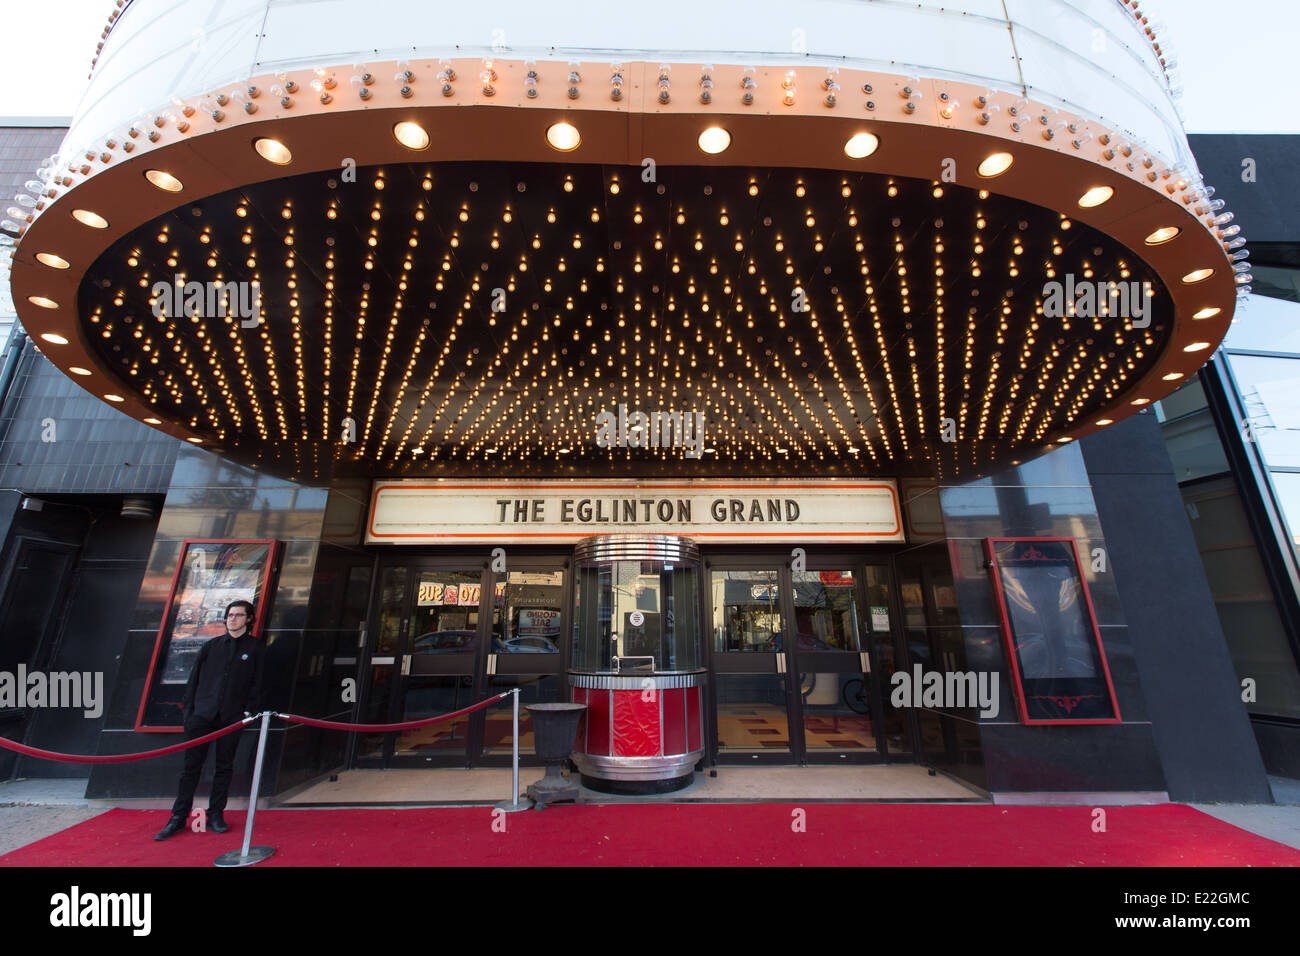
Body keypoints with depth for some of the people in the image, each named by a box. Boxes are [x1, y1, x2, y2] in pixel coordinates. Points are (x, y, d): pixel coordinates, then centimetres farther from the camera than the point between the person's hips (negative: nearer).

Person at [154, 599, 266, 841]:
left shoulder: (256, 648, 4)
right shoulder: (211, 646, 11)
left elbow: (256, 683, 2)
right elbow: (194, 679, 12)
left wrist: (249, 711, -5)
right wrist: (188, 710, 4)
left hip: (232, 717, -2)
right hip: (202, 714, 2)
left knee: (224, 767, 4)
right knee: (191, 765, 4)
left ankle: (216, 814, 16)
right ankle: (179, 817, 16)